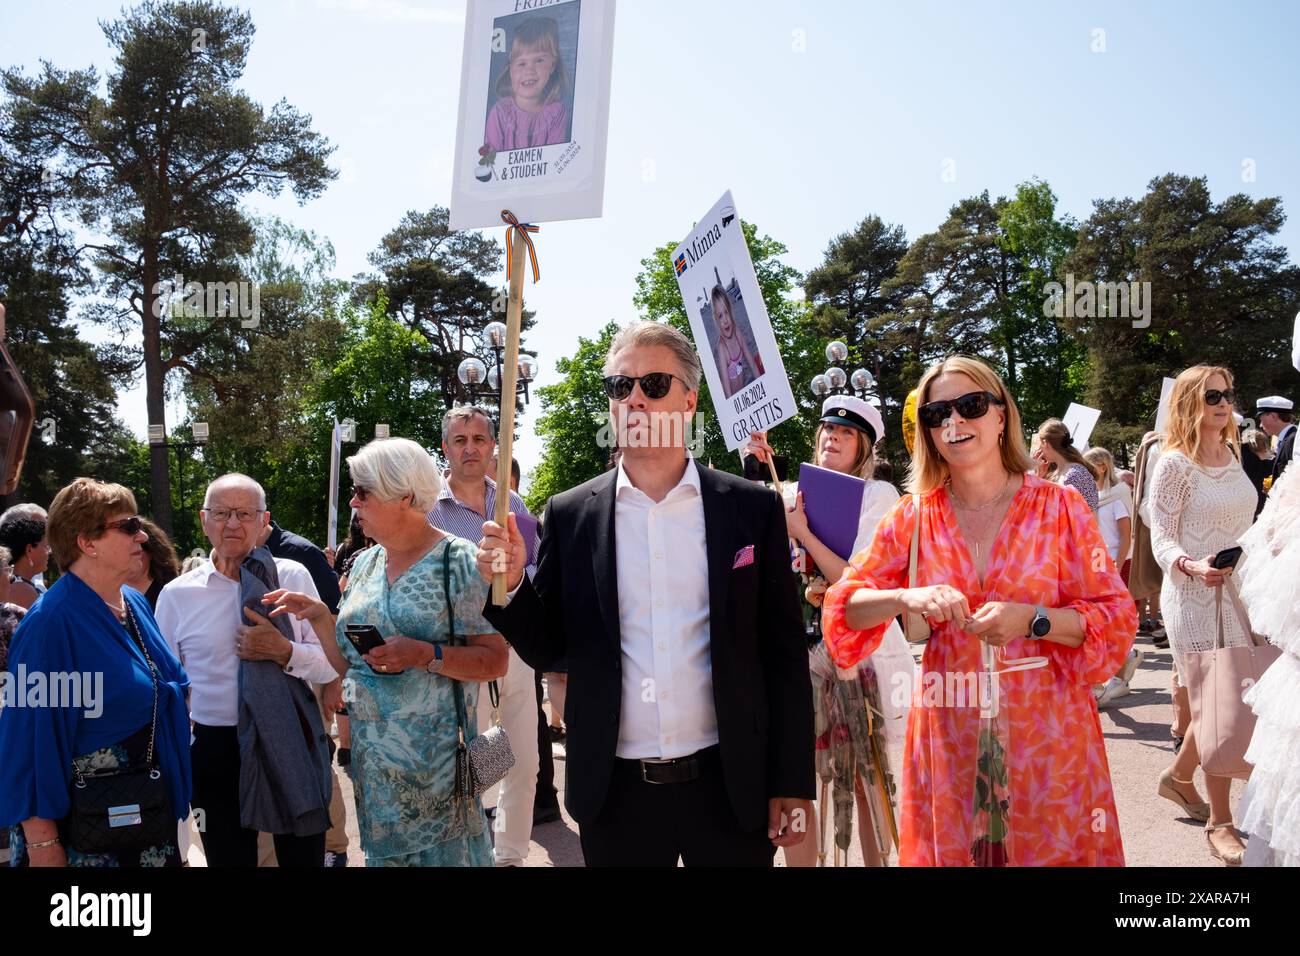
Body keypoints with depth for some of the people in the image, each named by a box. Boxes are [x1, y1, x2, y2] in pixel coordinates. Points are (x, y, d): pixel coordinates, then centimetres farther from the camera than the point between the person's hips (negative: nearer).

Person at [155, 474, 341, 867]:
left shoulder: (293, 577, -2)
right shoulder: (176, 594, 0)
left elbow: (330, 665, -2)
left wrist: (284, 652, -20)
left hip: (291, 744, 0)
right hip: (216, 750, 1)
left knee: (303, 857, 13)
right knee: (228, 858, 14)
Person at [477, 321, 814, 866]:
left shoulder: (752, 508, -2)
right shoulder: (570, 514, 1)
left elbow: (784, 657, 0)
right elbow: (547, 649, 4)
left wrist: (792, 785, -1)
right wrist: (511, 586, -15)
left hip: (730, 789, -1)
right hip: (614, 790, 1)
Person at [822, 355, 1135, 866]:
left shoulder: (1060, 508, -2)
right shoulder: (914, 517, 3)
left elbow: (1115, 618, -2)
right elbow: (844, 605, 2)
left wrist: (1032, 620, -18)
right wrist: (907, 598, -17)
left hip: (1046, 732, -1)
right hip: (949, 735, 2)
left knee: (1053, 850, 7)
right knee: (951, 850, 10)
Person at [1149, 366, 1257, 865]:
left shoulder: (1232, 455, 11)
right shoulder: (1174, 464, -10)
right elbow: (1161, 538, -12)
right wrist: (1192, 566, -30)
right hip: (1195, 598, -7)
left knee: (1226, 704, 13)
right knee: (1220, 709, -3)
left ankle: (1179, 776, 34)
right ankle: (1220, 822, 9)